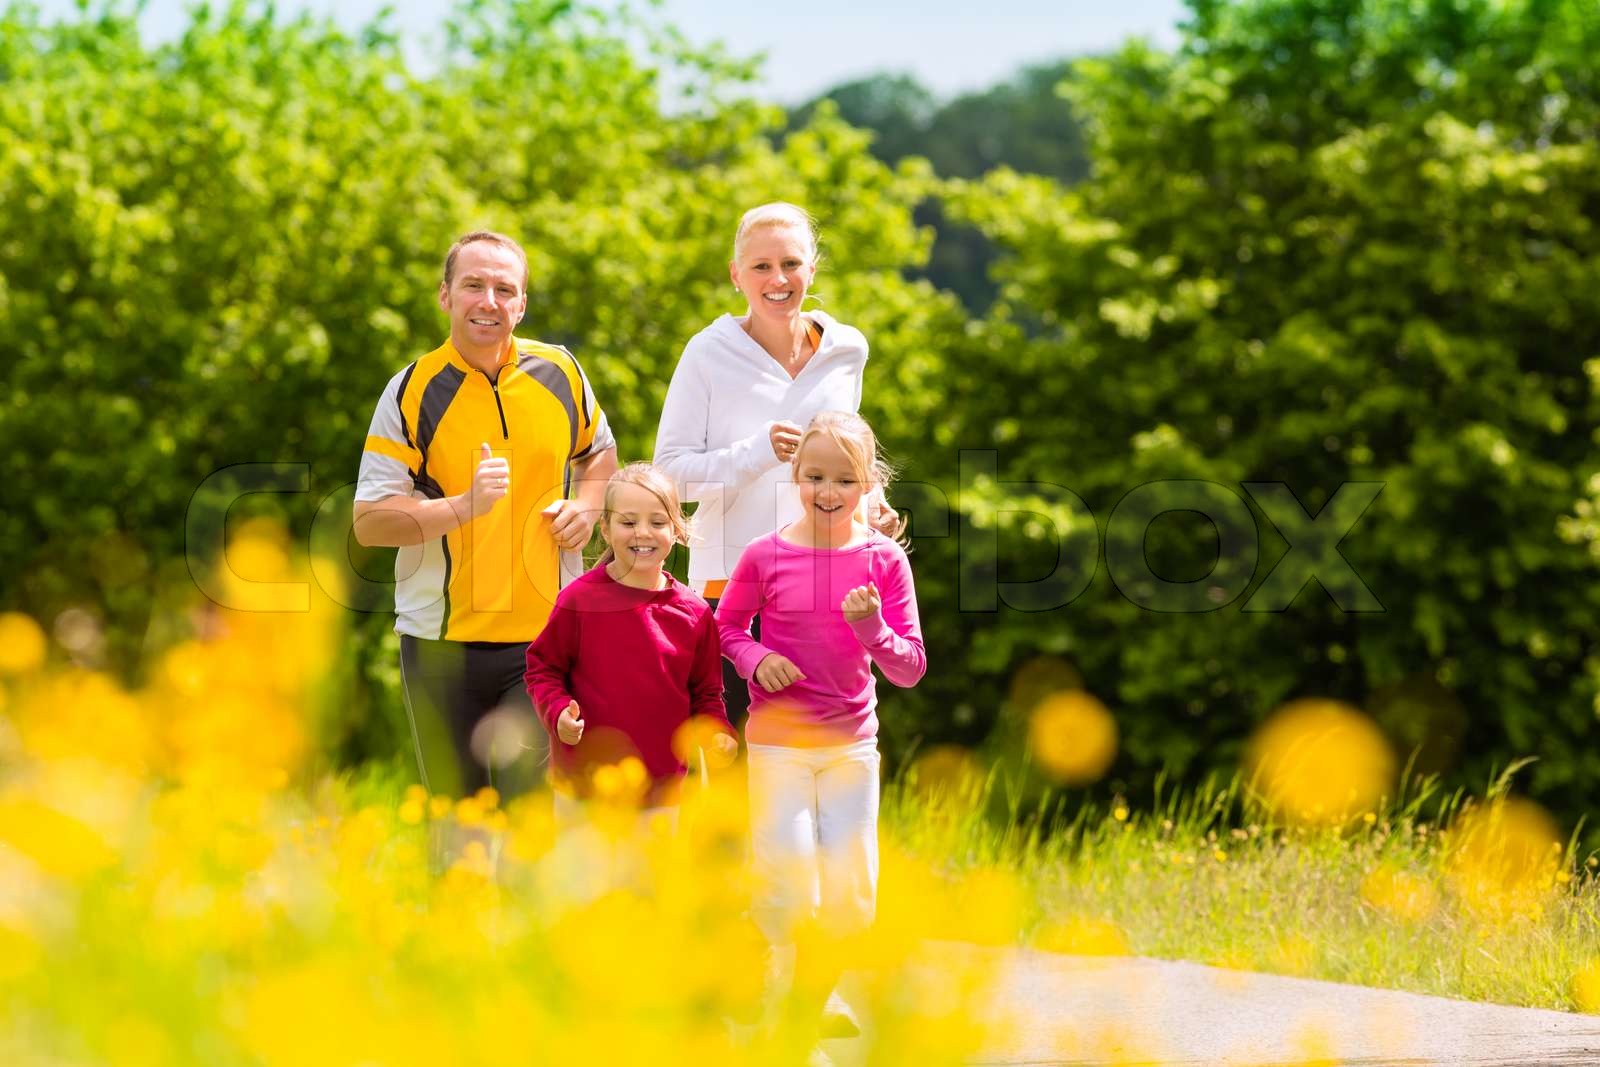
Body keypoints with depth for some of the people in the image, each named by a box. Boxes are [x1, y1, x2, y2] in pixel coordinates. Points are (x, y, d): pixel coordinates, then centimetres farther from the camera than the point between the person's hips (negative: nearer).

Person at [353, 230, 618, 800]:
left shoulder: (560, 373, 3)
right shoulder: (413, 391, -6)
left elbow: (599, 452, 24)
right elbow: (369, 522, -10)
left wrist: (585, 505, 2)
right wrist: (465, 505, -24)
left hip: (543, 638, 1)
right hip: (443, 642, -1)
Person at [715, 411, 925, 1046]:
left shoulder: (883, 559, -4)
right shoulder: (765, 556, -7)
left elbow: (910, 669, -4)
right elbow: (724, 629, 8)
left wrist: (871, 628, -22)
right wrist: (754, 658, -12)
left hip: (852, 743, 2)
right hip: (778, 740, -2)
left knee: (851, 899, 4)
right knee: (788, 892, -10)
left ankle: (813, 994, 29)